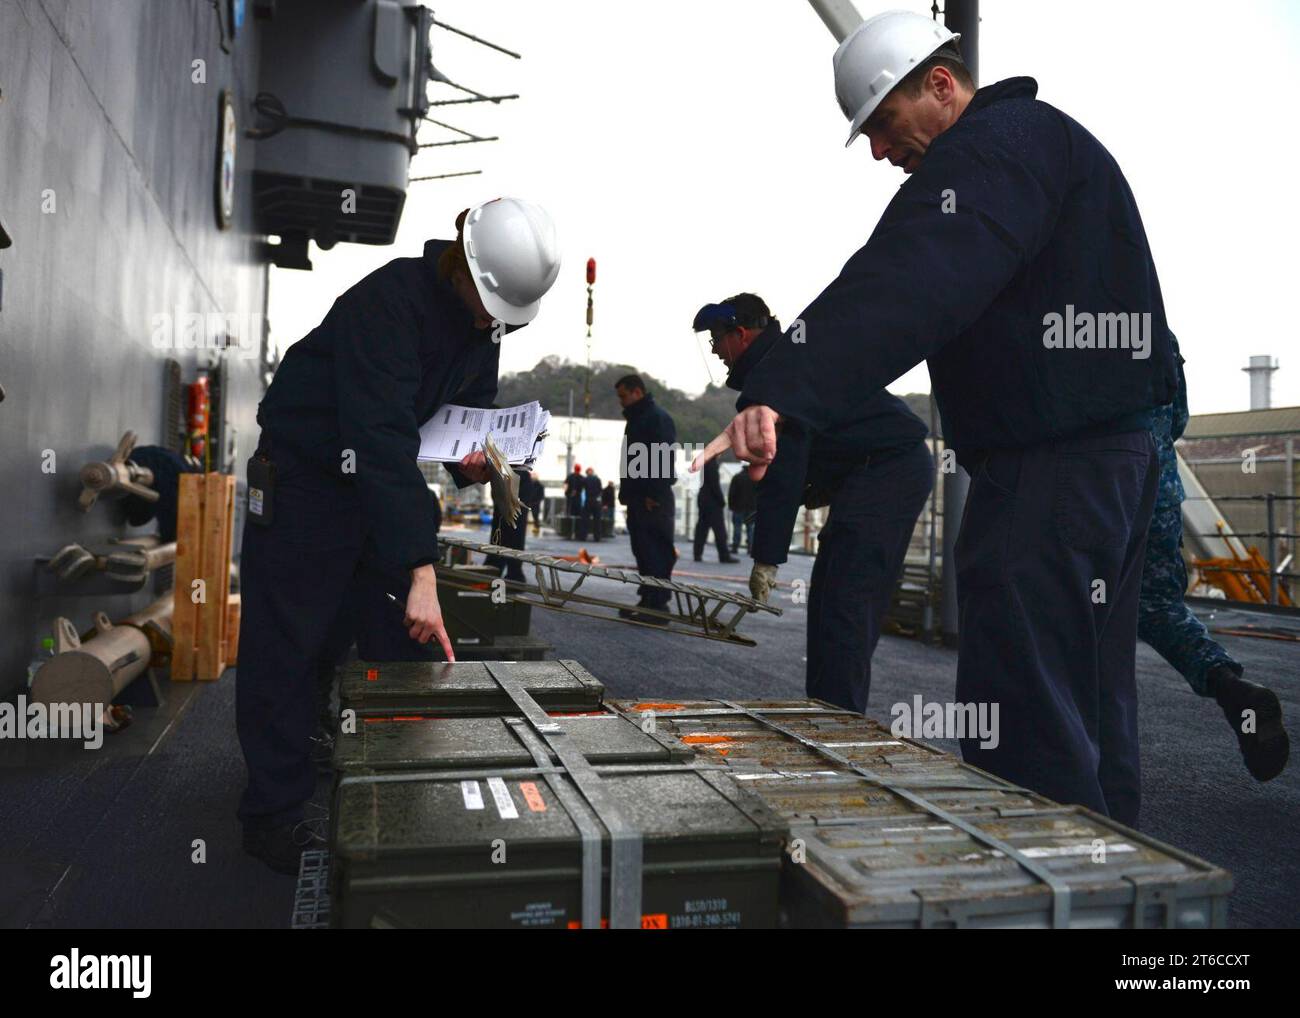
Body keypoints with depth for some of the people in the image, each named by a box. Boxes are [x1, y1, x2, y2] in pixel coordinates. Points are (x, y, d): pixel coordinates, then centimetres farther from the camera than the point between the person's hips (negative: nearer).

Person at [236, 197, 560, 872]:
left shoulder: (483, 316, -5)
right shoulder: (389, 302, -30)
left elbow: (476, 400, 13)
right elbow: (382, 441, -40)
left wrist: (473, 456, -12)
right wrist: (421, 572, -45)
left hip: (387, 482, 7)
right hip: (305, 478, -7)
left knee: (405, 637, 8)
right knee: (288, 651, -3)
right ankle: (273, 812, 10)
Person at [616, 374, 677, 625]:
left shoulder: (657, 417, -9)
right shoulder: (636, 419, 22)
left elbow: (664, 457, -18)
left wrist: (654, 494, -21)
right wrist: (625, 492, 19)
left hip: (654, 500, -10)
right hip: (637, 498, 10)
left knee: (655, 552, -9)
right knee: (642, 551, 11)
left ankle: (657, 607, -7)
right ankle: (648, 601, 17)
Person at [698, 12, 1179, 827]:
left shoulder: (992, 148, -10)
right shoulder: (1049, 141, 24)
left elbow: (901, 289, -28)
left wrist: (779, 398, -36)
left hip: (1047, 476, -11)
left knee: (1024, 728, -8)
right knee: (1092, 718, 18)